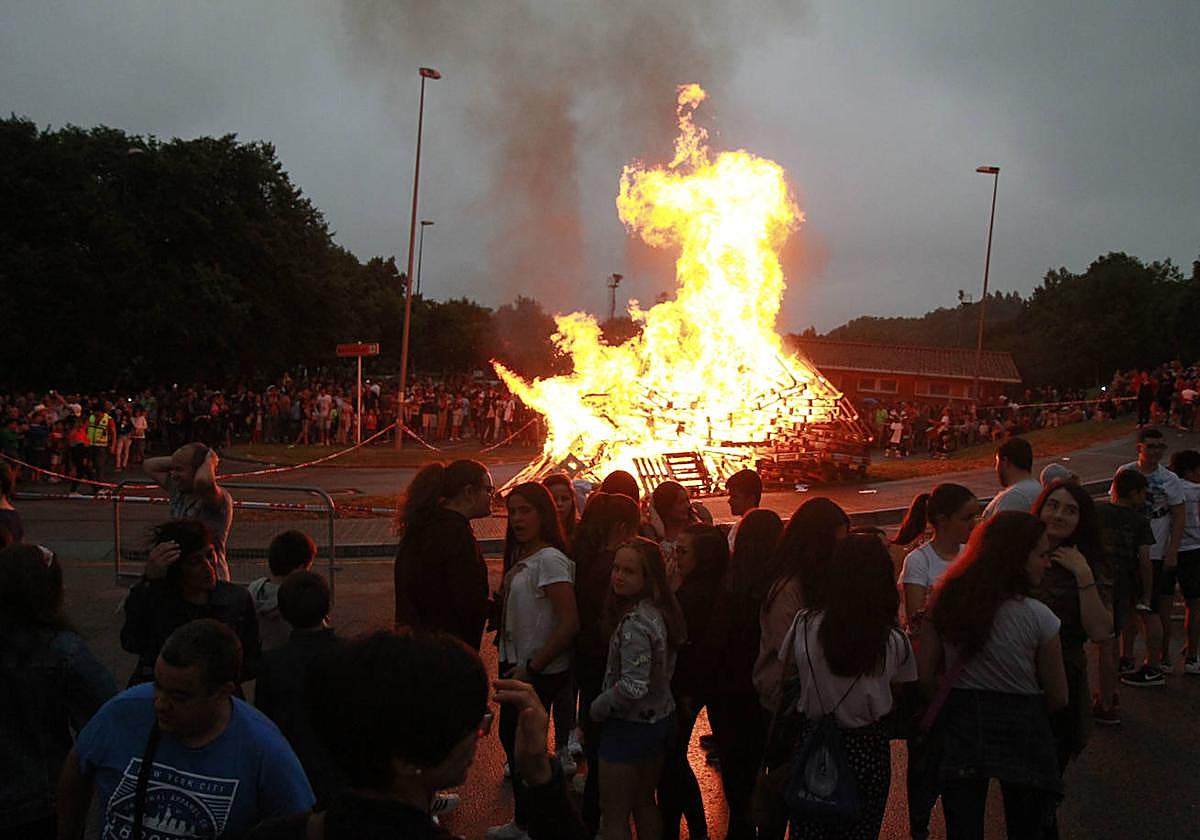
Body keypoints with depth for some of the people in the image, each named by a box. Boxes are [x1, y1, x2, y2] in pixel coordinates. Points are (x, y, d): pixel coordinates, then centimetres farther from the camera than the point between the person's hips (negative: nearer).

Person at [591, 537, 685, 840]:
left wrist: (597, 708, -14)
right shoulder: (663, 610, 0)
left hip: (629, 726, -8)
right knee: (644, 803, 23)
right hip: (661, 720, 8)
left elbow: (634, 687, -29)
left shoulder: (635, 622, -26)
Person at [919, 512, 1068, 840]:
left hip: (959, 725, 3)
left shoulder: (947, 603, -7)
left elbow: (924, 675, -3)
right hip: (1020, 731, -3)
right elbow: (1058, 698, -7)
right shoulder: (1037, 617, -17)